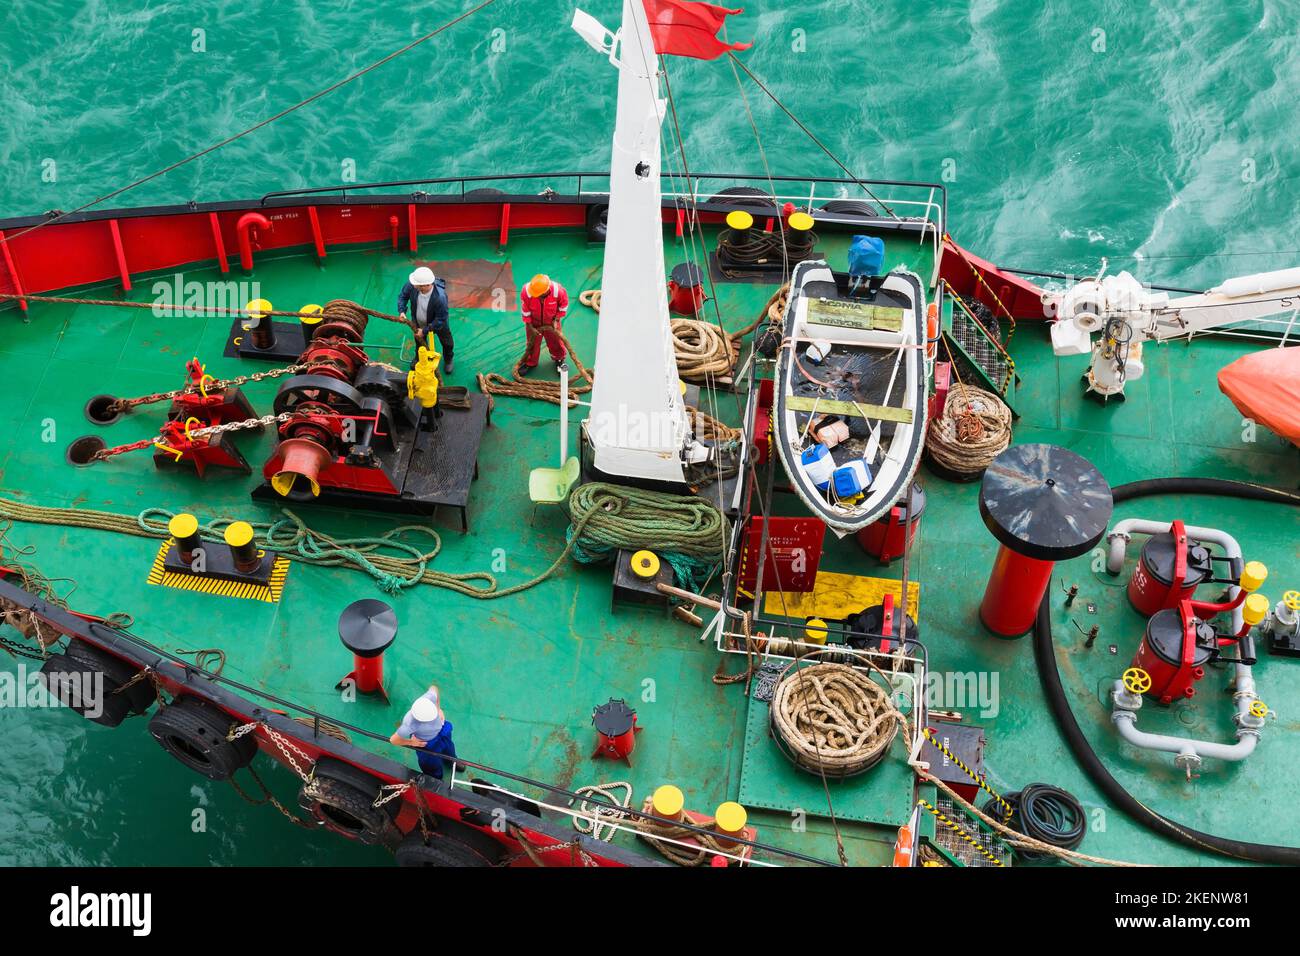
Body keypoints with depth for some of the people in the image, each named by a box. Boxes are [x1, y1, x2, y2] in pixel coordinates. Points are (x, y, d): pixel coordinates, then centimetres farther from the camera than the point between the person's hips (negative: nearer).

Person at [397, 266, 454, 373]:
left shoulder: (440, 297, -46)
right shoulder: (412, 285, -35)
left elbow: (441, 320, -31)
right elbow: (403, 295, -10)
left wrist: (425, 330, -25)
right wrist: (402, 311, -24)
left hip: (439, 324, -3)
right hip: (419, 322, 3)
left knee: (447, 344, 24)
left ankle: (448, 360, 56)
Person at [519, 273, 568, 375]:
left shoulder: (558, 291, -36)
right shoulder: (526, 292, -36)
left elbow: (563, 306, -12)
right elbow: (525, 311, -18)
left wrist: (556, 320, -13)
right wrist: (530, 327, -13)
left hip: (551, 322, 0)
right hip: (534, 322, 0)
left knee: (555, 341, 19)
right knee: (533, 342, 18)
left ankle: (558, 359, 49)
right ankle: (530, 362, 44)